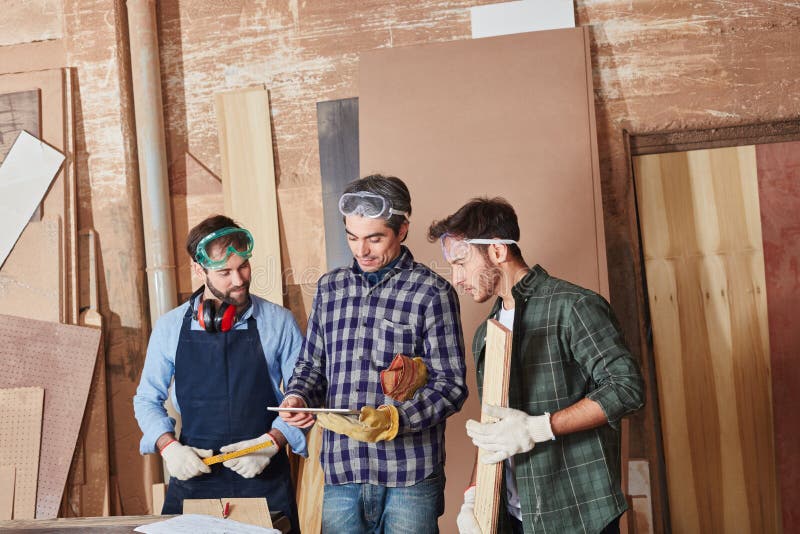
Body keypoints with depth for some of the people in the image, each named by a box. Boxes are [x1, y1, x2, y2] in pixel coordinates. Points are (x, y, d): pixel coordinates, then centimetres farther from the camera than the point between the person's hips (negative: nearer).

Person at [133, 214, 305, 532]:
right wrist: (168, 446, -5)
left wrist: (271, 441, -13)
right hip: (194, 474, 1)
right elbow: (147, 399, 11)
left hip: (265, 480, -1)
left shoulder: (278, 322, -1)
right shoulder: (170, 327, 4)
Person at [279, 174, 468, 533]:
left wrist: (391, 420, -20)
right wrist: (297, 397, -3)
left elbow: (450, 385, -7)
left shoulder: (431, 292, -4)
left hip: (411, 477, -3)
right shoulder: (330, 287, 11)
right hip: (340, 475, 4)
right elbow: (311, 363, 18)